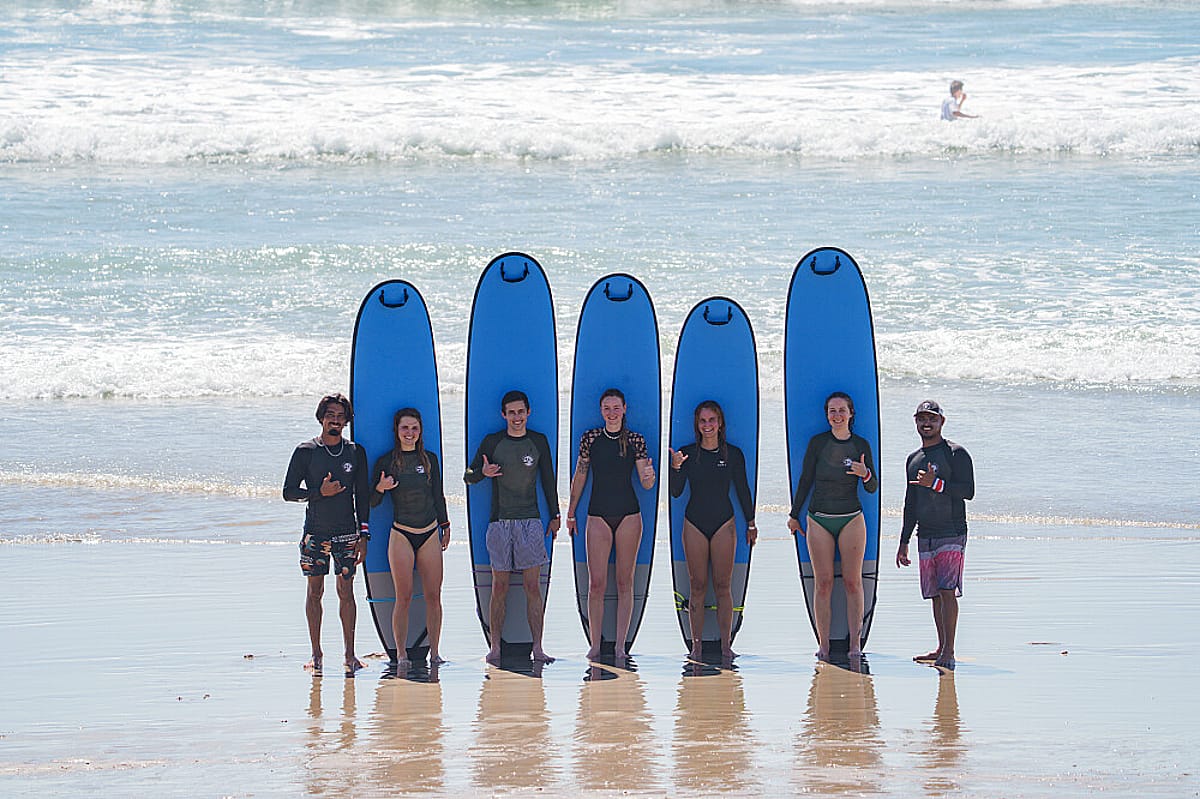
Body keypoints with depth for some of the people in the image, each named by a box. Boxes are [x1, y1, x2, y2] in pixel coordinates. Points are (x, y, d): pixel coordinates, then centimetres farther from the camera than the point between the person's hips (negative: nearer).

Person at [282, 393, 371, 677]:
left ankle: (350, 654, 5)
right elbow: (289, 491, 1)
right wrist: (320, 492, -14)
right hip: (315, 533, 0)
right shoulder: (306, 451, 1)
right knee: (315, 591, 4)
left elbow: (363, 495, 8)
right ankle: (316, 653, 11)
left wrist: (363, 535, 2)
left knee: (346, 591, 0)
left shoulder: (355, 452, 6)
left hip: (347, 533, 1)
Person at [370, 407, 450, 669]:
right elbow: (372, 502, 3)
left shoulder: (430, 459, 9)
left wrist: (445, 526, 15)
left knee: (433, 596, 0)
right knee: (403, 597, -4)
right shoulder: (386, 462, 1)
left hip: (430, 533, 3)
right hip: (401, 534, -2)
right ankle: (401, 654, 0)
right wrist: (380, 488, -17)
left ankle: (434, 652, 5)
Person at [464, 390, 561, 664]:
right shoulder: (492, 443, 4)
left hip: (530, 521, 0)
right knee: (499, 587, 0)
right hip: (500, 522, 0)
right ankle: (494, 648, 3)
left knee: (533, 586, -3)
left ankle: (537, 647, -3)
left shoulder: (538, 442, 8)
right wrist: (482, 472, -14)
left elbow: (549, 479, 15)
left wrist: (555, 516, 12)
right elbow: (469, 476, 8)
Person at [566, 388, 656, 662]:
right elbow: (580, 476, 11)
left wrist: (650, 475, -21)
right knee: (596, 584, -6)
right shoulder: (590, 438, 4)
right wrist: (570, 513, 12)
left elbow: (646, 485, 3)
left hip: (629, 515, 0)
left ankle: (620, 646, 7)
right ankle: (595, 645, 0)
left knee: (625, 582, 3)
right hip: (598, 515, 0)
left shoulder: (635, 441, 3)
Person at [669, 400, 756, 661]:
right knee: (698, 586, 1)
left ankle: (726, 645, 4)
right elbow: (675, 492, -1)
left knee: (723, 586, 0)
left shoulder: (733, 454, 2)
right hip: (694, 524, 0)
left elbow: (743, 491, 9)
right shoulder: (687, 453, 2)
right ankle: (696, 646, 5)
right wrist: (675, 467, -18)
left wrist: (751, 524, 10)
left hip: (723, 523, 0)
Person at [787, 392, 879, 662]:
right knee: (822, 583, -3)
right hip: (819, 519, 0)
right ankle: (823, 645, -1)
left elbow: (873, 488, 5)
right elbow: (805, 480, 8)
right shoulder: (817, 442, 1)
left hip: (851, 519, 0)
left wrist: (865, 474, -17)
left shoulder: (861, 445, 3)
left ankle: (855, 644, -1)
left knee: (852, 582, -3)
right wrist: (794, 515, 10)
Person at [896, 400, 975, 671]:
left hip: (952, 534, -7)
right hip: (925, 535, 7)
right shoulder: (913, 460, 17)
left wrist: (936, 484, -23)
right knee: (934, 594, 7)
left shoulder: (956, 454, -4)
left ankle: (949, 651, -16)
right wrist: (904, 542, 19)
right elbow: (911, 504, 22)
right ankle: (941, 649, 13)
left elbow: (968, 491, -13)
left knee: (947, 590, -14)